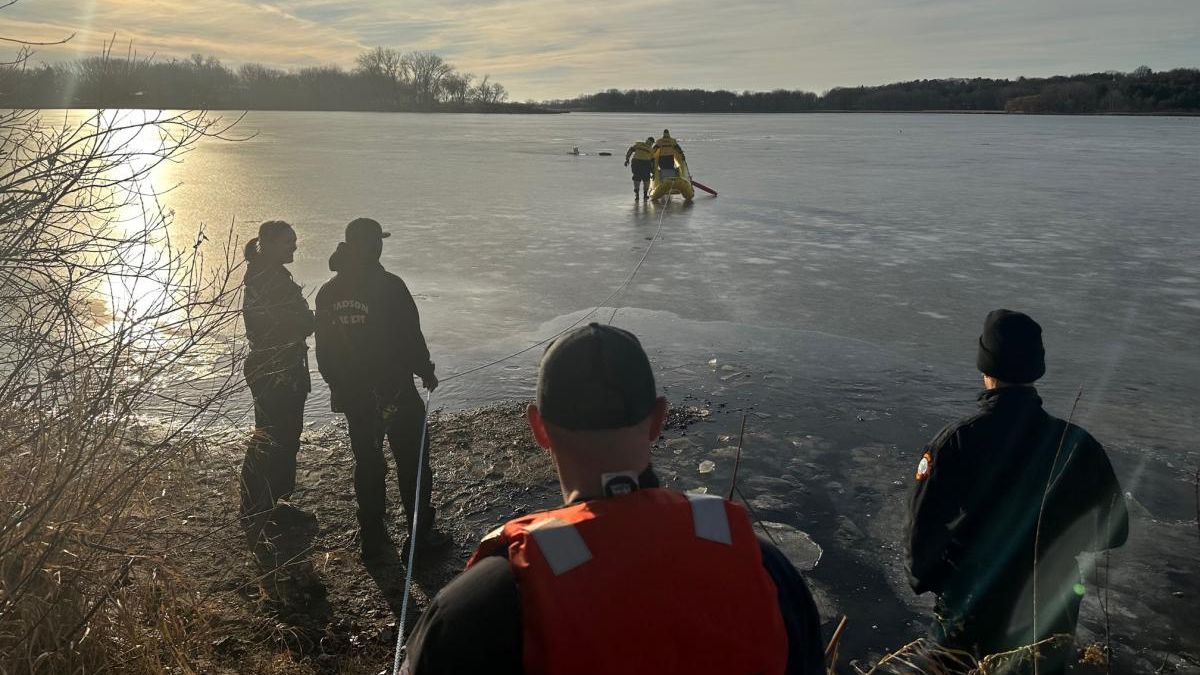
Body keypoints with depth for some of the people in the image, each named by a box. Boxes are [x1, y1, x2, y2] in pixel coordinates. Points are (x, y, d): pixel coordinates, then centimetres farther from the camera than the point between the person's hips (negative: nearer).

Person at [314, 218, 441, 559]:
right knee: (412, 460, 7)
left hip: (352, 395, 5)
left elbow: (323, 350, 8)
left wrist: (337, 386, 18)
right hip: (395, 391, -5)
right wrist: (426, 371, 2)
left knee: (367, 463, 14)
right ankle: (421, 533, 13)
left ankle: (373, 537, 20)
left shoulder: (328, 293, 2)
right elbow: (411, 336, -13)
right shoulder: (389, 286, -15)